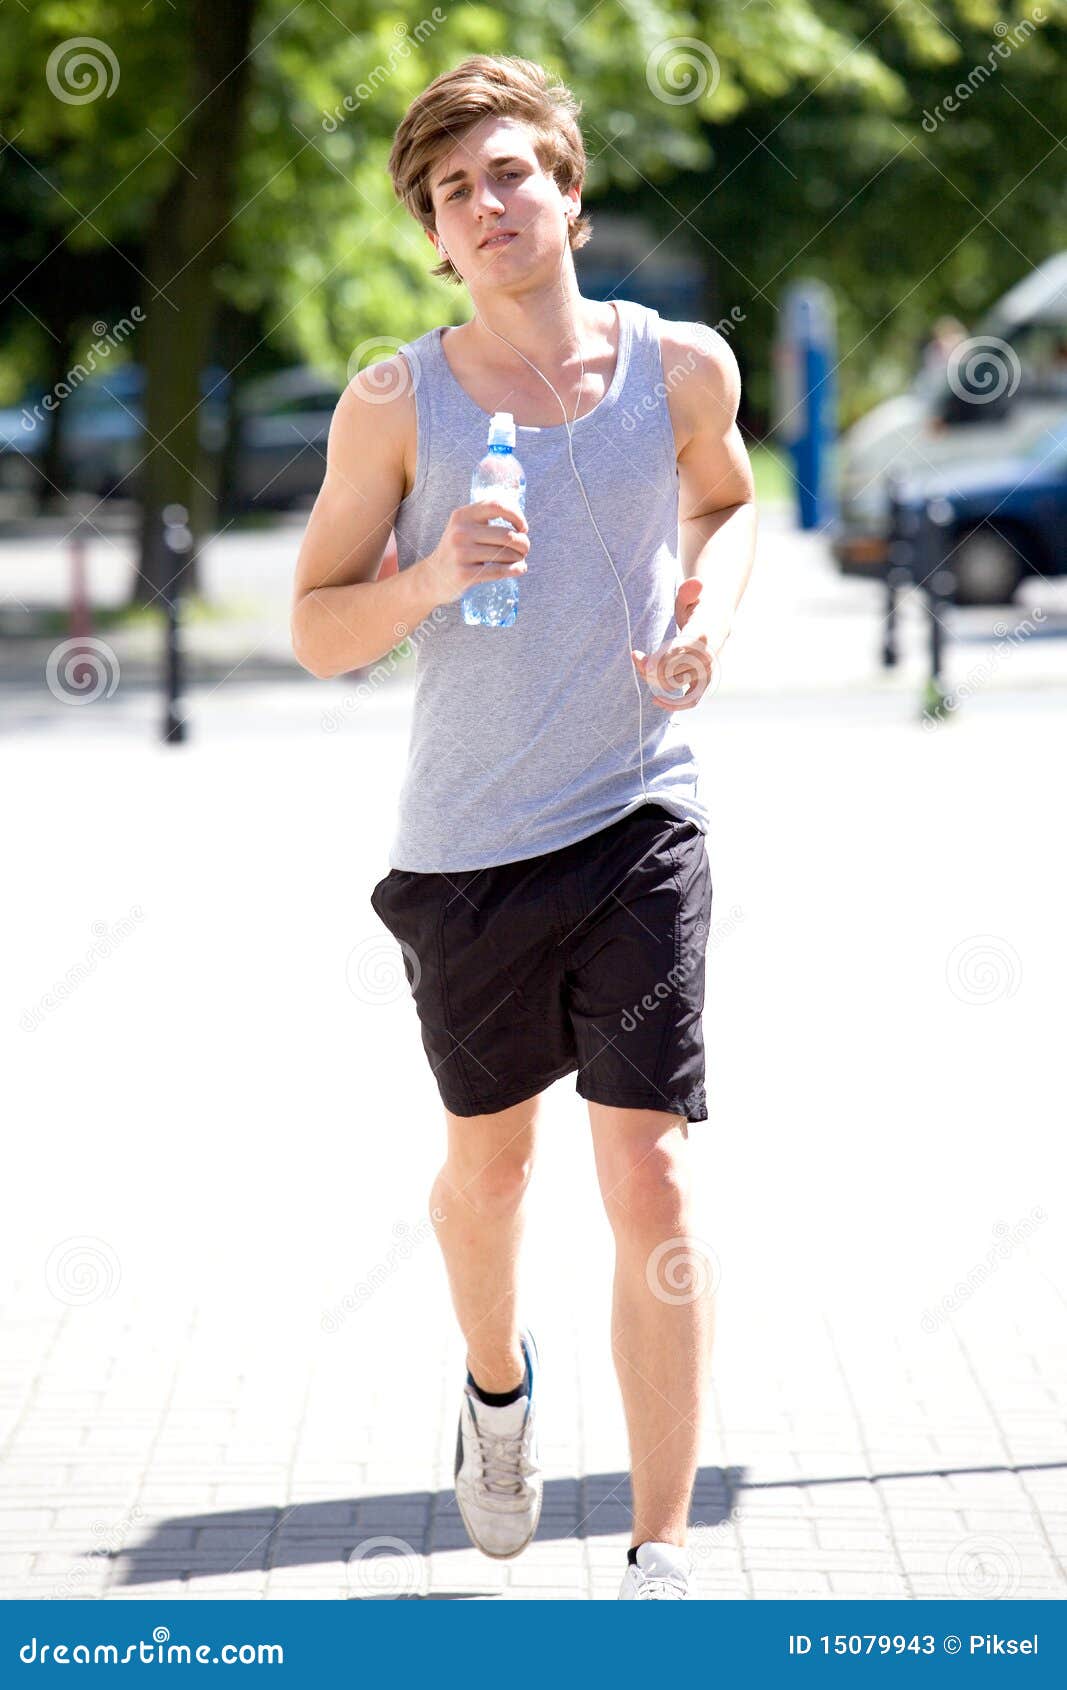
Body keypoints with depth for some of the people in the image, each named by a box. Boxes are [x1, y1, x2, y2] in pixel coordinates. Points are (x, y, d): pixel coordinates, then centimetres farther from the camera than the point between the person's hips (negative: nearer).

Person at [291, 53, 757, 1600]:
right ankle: (497, 1383, 50)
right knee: (490, 1161, 18)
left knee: (651, 1178, -8)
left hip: (638, 822, -1)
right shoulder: (395, 404, -5)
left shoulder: (684, 367, -1)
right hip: (466, 842, 1)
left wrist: (709, 603, -1)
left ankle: (662, 1556, -1)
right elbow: (317, 632, -1)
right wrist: (431, 578, -21)